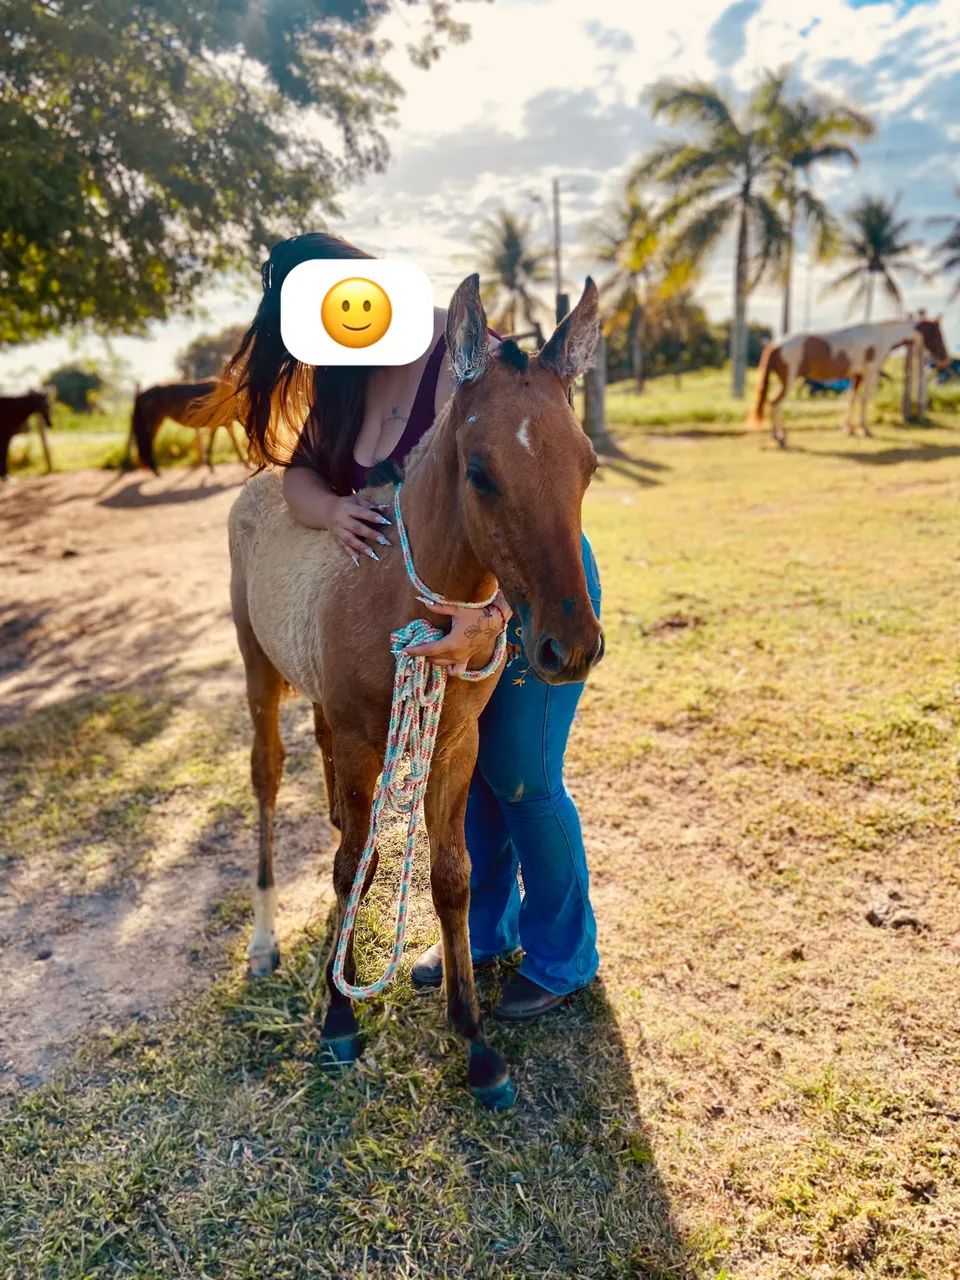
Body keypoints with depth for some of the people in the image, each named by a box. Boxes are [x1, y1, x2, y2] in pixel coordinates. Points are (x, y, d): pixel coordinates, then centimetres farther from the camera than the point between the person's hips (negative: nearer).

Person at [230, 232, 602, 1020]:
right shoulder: (343, 380, -1)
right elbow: (299, 468, -3)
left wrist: (490, 616, -48)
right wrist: (331, 509, -27)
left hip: (529, 593, -7)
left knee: (519, 777, 2)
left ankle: (563, 957, 27)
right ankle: (487, 931, 38)